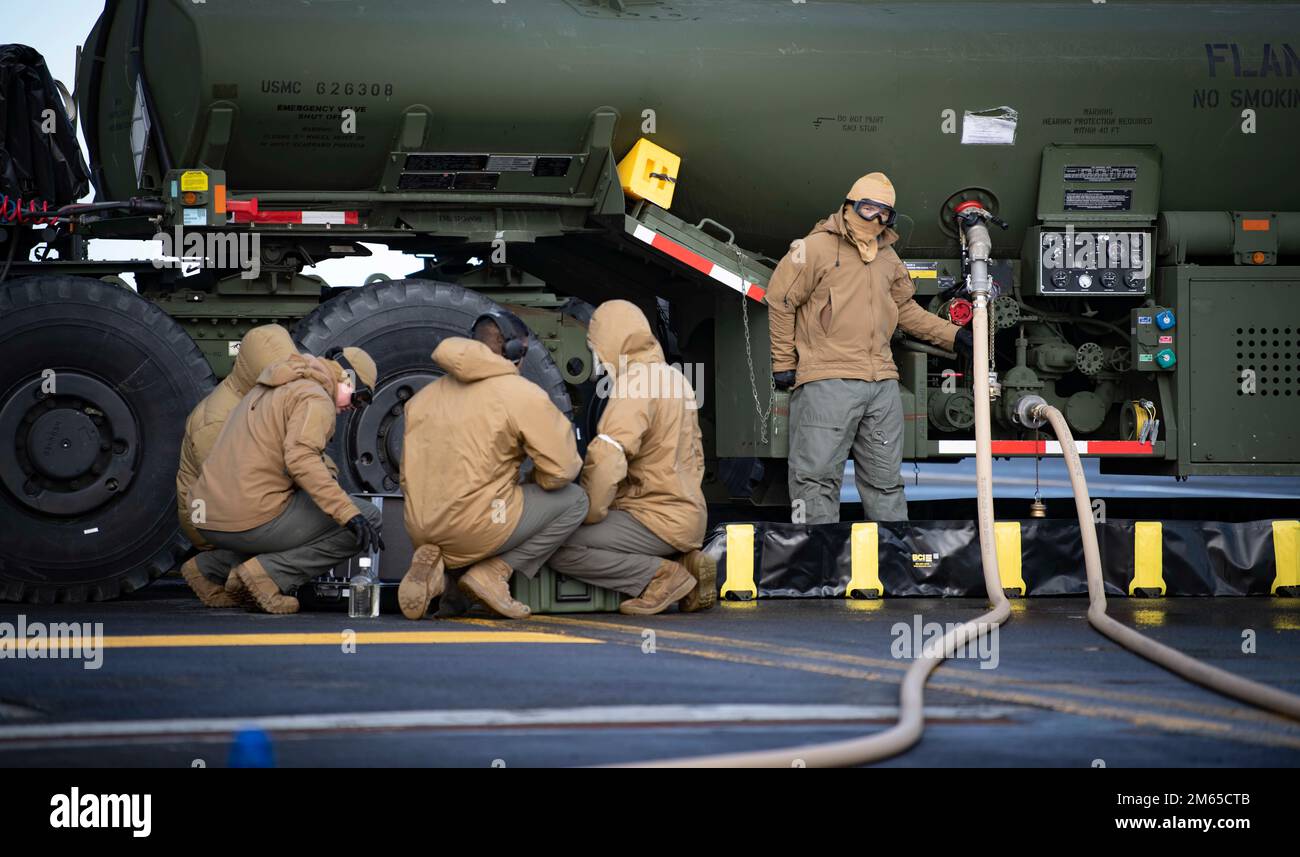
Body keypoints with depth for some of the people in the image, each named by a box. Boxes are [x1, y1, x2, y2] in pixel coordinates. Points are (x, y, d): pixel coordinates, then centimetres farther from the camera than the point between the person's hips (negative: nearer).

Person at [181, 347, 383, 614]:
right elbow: (301, 458, -23)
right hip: (254, 519, -9)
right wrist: (348, 514, -28)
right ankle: (269, 574, -12)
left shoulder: (268, 390, 24)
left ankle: (211, 568, 16)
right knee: (367, 519, -4)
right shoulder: (315, 399, -6)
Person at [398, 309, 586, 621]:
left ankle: (433, 561, 3)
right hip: (478, 530, -6)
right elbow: (560, 471, -6)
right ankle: (493, 573, -4)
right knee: (573, 500, 9)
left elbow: (407, 477, 19)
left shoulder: (425, 396, 16)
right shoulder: (524, 394, -4)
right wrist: (533, 479, 16)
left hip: (420, 532, 7)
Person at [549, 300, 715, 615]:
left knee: (559, 550, -17)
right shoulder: (674, 378, 14)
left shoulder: (635, 383, -16)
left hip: (658, 520, -10)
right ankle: (685, 562, 10)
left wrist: (590, 515, -15)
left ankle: (662, 575, -12)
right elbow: (695, 455, 22)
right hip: (690, 515, 10)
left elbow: (607, 461, -27)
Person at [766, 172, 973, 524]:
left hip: (882, 384, 6)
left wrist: (953, 336, 19)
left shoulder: (888, 258, 17)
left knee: (885, 480, 12)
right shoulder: (816, 247, -4)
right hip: (827, 382, -6)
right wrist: (784, 362, -4)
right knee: (816, 476, -7)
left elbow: (906, 309, 27)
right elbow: (780, 300, -4)